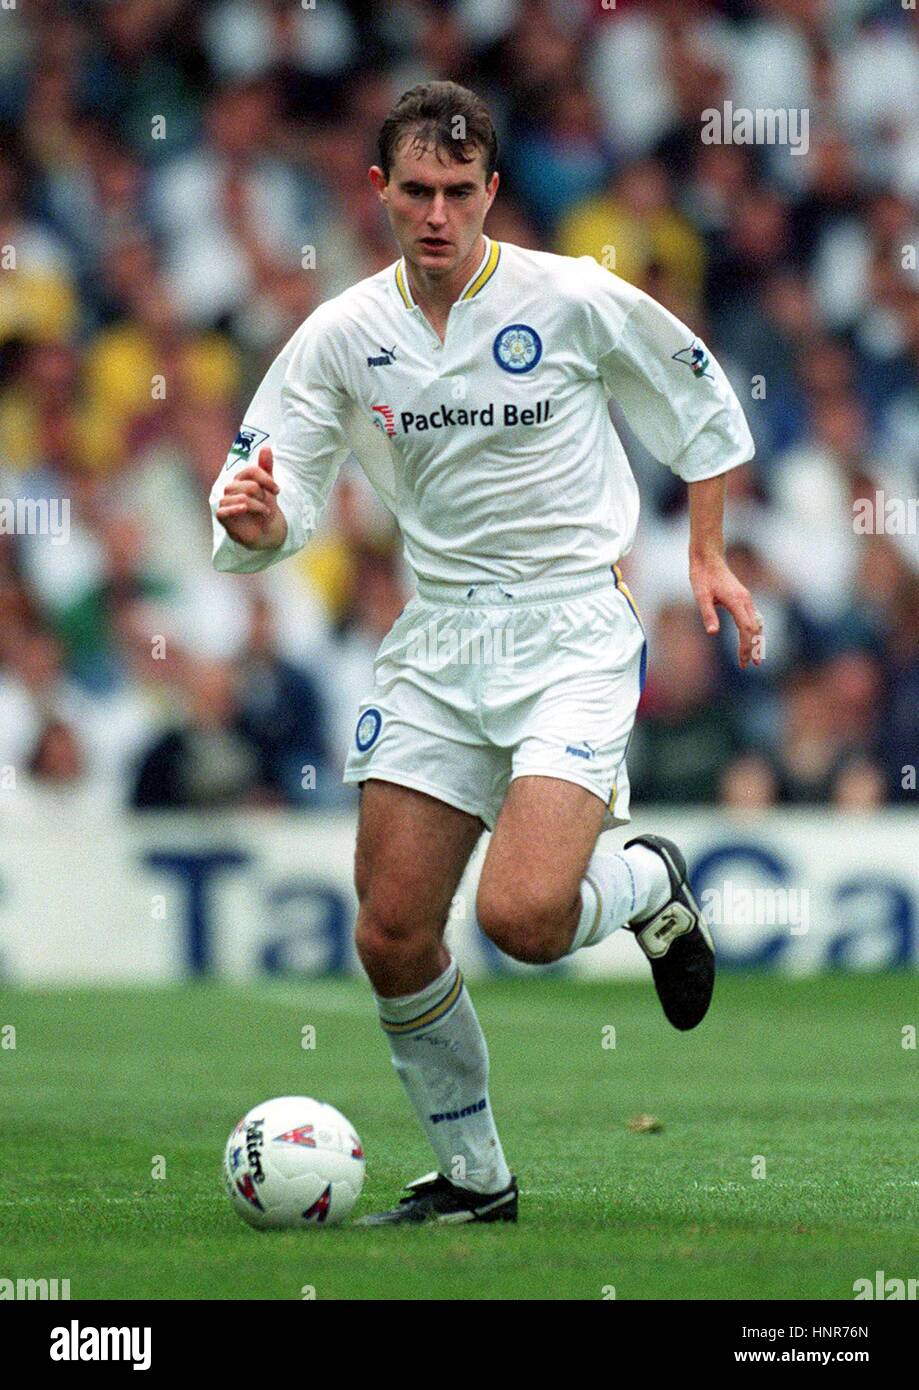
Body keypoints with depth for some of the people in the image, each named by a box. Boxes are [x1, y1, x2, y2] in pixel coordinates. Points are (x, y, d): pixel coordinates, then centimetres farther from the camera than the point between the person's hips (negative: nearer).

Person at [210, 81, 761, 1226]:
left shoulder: (574, 300, -8)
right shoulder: (342, 335, 0)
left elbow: (700, 400, 10)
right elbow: (265, 523, 1)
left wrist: (707, 554, 8)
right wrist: (255, 518, -22)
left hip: (573, 630, -4)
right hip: (436, 644, 4)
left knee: (523, 917, -23)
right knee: (391, 938, -1)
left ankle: (652, 887, 13)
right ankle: (473, 1180, 18)